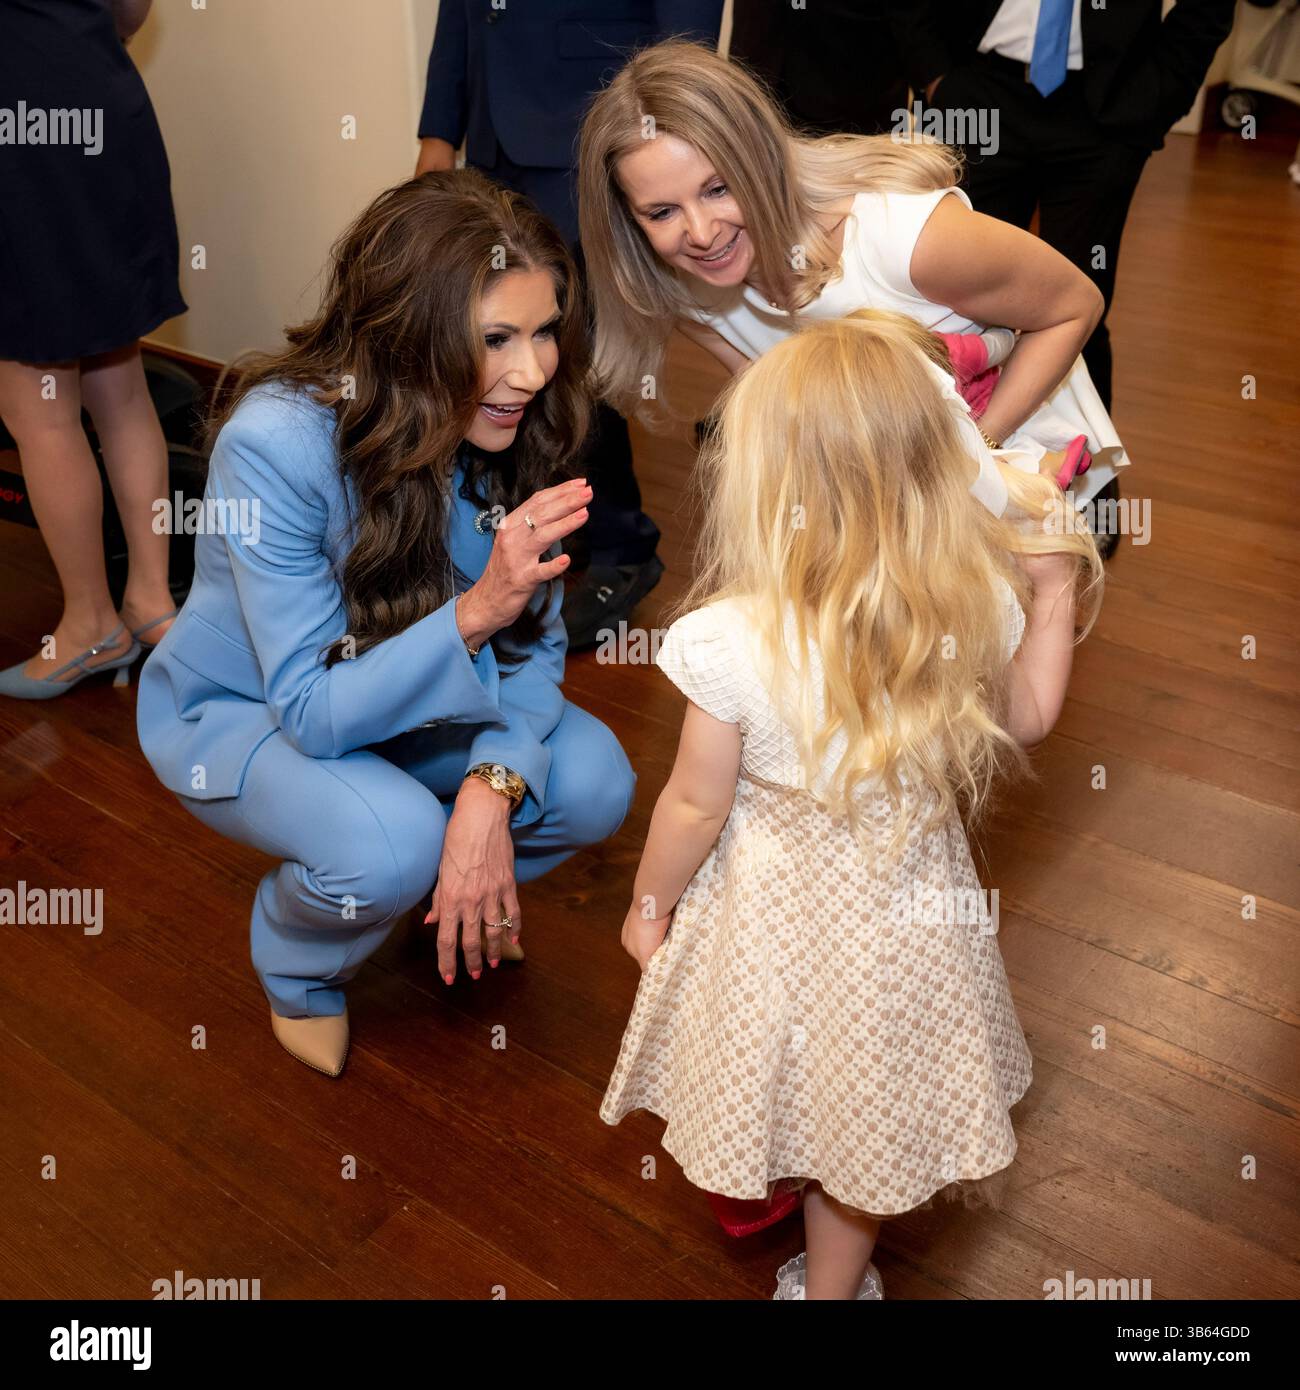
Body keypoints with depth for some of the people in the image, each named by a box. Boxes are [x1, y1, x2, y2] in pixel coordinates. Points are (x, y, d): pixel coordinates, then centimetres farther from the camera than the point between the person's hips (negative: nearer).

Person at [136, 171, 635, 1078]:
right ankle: (297, 966, 4)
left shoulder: (513, 426, -18)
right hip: (239, 709, -4)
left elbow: (534, 644, -13)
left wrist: (490, 786, -31)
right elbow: (312, 710, -32)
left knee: (594, 783, -17)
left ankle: (463, 894, 17)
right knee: (391, 844, -34)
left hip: (399, 694, 5)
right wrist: (474, 613, -46)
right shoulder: (277, 443, -34)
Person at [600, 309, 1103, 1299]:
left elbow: (696, 805, -18)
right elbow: (1029, 718, 0)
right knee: (868, 1101, 25)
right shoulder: (977, 607, -21)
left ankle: (758, 1189, 61)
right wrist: (1056, 586, 4)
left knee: (779, 1065, 29)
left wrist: (647, 908, 0)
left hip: (776, 908, -2)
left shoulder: (730, 641, -31)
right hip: (911, 893, 3)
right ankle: (835, 1278, 49)